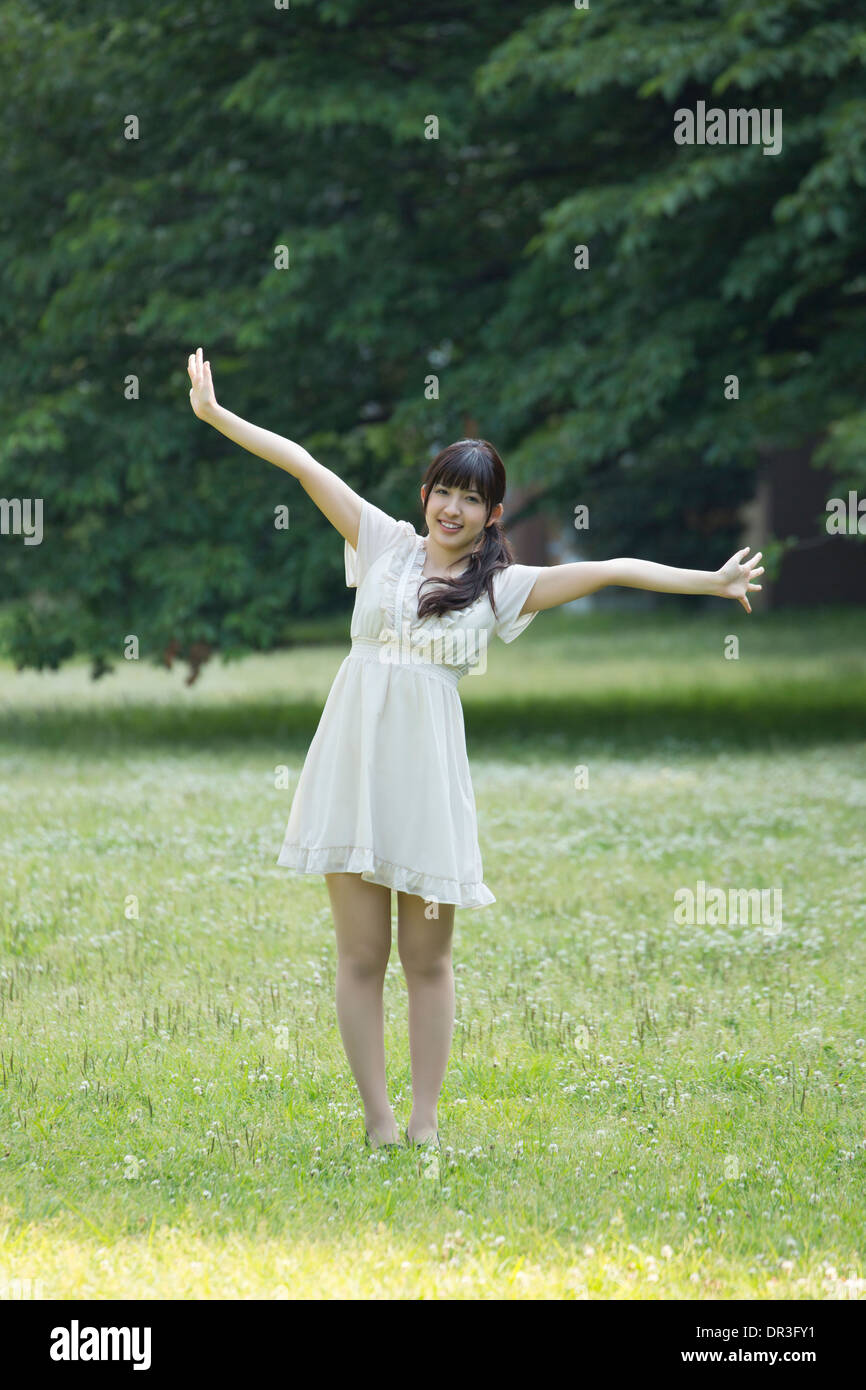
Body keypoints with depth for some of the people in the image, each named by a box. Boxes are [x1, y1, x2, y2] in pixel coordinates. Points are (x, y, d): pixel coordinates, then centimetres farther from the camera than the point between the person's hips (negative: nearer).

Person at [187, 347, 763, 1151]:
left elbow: (610, 571, 3)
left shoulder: (501, 586, 7)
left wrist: (710, 581, -1)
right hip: (354, 757, 0)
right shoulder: (385, 543, 9)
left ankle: (424, 1124, 13)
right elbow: (303, 465, 7)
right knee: (361, 956, 2)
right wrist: (216, 414, 4)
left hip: (426, 767, 0)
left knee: (427, 959, 5)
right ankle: (379, 1123, 8)